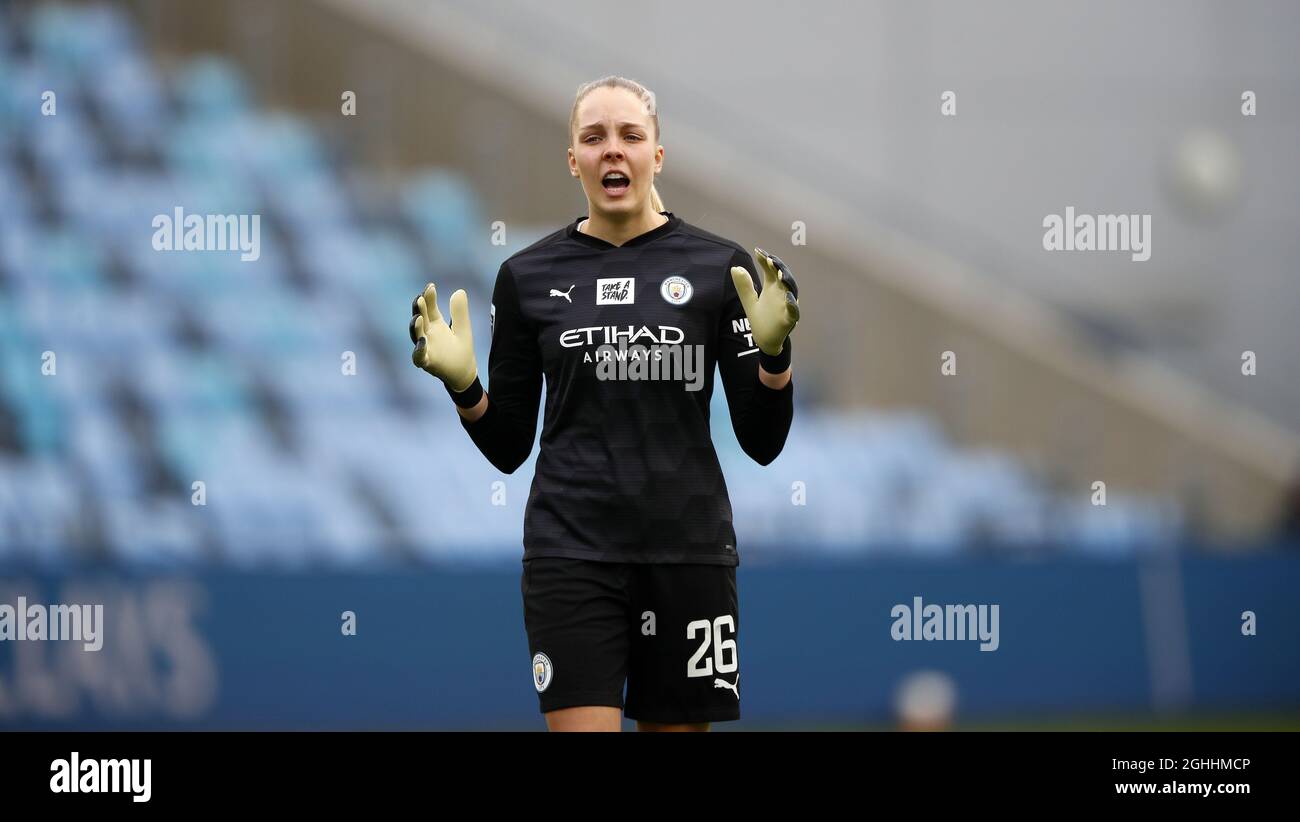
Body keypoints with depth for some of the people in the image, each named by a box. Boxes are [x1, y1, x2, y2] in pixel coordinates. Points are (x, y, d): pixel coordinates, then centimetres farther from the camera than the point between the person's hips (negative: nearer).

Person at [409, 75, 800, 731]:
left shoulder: (718, 266, 2)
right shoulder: (529, 276, 5)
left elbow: (762, 443, 2)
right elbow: (509, 446, 9)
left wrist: (772, 351, -15)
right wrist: (460, 383, -9)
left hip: (687, 550, 0)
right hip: (571, 549, 0)